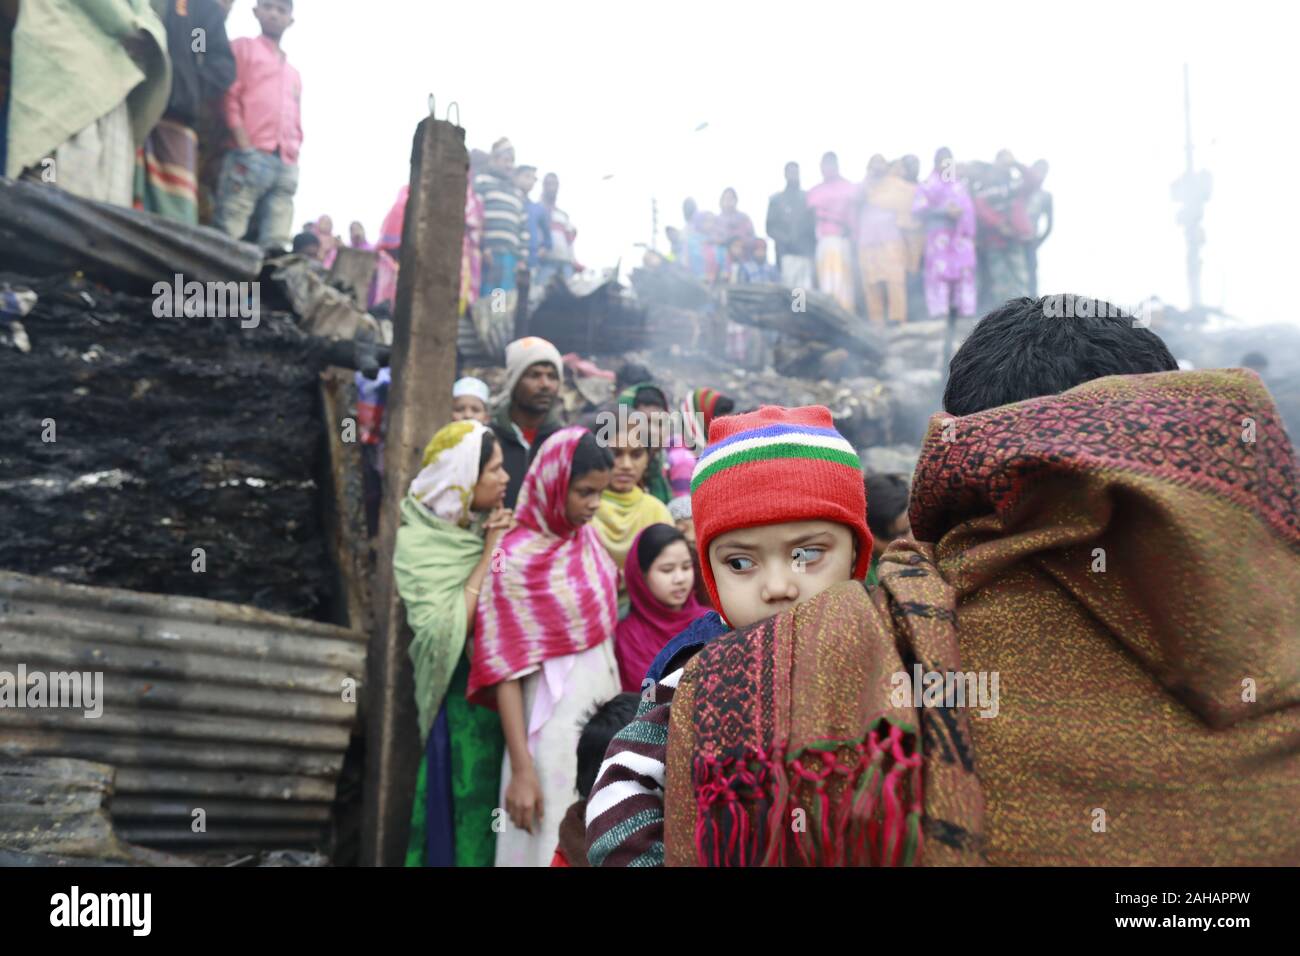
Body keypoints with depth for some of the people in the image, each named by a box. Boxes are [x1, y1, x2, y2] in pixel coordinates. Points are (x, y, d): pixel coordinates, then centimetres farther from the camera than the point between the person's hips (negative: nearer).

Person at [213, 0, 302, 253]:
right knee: (228, 240, -15)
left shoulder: (294, 74, 30)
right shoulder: (243, 47, 15)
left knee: (274, 249, -9)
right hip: (249, 158, -5)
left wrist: (293, 165, 9)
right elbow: (230, 98, 2)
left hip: (286, 168, 5)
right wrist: (245, 148, -12)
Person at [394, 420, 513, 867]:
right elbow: (445, 632, -23)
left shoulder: (490, 527, 4)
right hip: (463, 697, -6)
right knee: (469, 809, 3)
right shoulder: (419, 544, -12)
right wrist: (488, 558, -19)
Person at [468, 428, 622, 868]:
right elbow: (505, 670, -15)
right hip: (553, 725, -6)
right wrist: (521, 769, -17)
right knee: (554, 845, 4)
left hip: (605, 711, 6)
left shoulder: (589, 539, 4)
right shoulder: (517, 559, -15)